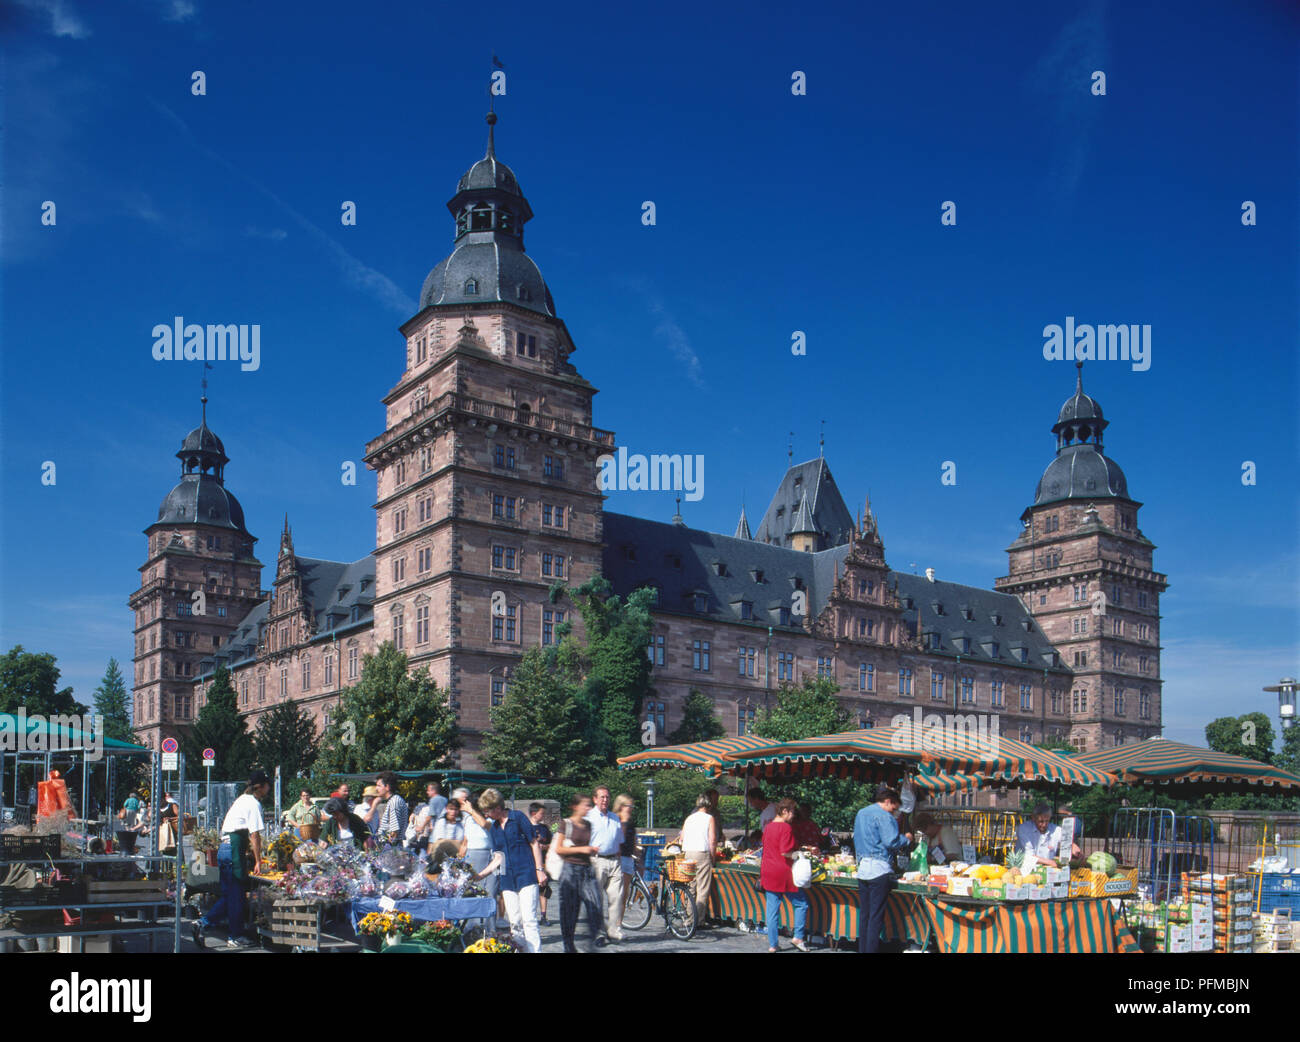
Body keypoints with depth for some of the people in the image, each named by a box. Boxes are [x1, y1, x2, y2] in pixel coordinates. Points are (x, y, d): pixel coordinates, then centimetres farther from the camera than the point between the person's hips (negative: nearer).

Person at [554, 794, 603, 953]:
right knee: (569, 909, 0)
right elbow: (558, 849, -7)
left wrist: (592, 850, 6)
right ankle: (569, 946, 12)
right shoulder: (566, 824, -3)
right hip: (570, 869, -5)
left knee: (595, 905, -10)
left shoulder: (588, 824, 13)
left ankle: (593, 943, -2)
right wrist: (581, 849, -13)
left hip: (587, 869, 5)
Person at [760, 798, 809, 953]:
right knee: (801, 904, 10)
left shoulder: (768, 827, 10)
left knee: (772, 910, 9)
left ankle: (772, 944, 11)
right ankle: (798, 937, 7)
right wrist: (798, 855, -5)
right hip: (784, 874, -7)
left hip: (768, 873, 7)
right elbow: (785, 852, -21)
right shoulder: (786, 827, -14)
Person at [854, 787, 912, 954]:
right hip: (879, 869, -8)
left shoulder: (861, 813, 17)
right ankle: (872, 950, -4)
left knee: (864, 914, 12)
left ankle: (862, 949, 15)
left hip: (862, 869, 8)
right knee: (876, 917, -4)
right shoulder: (884, 817, -10)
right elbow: (891, 842, -17)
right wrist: (906, 838, -1)